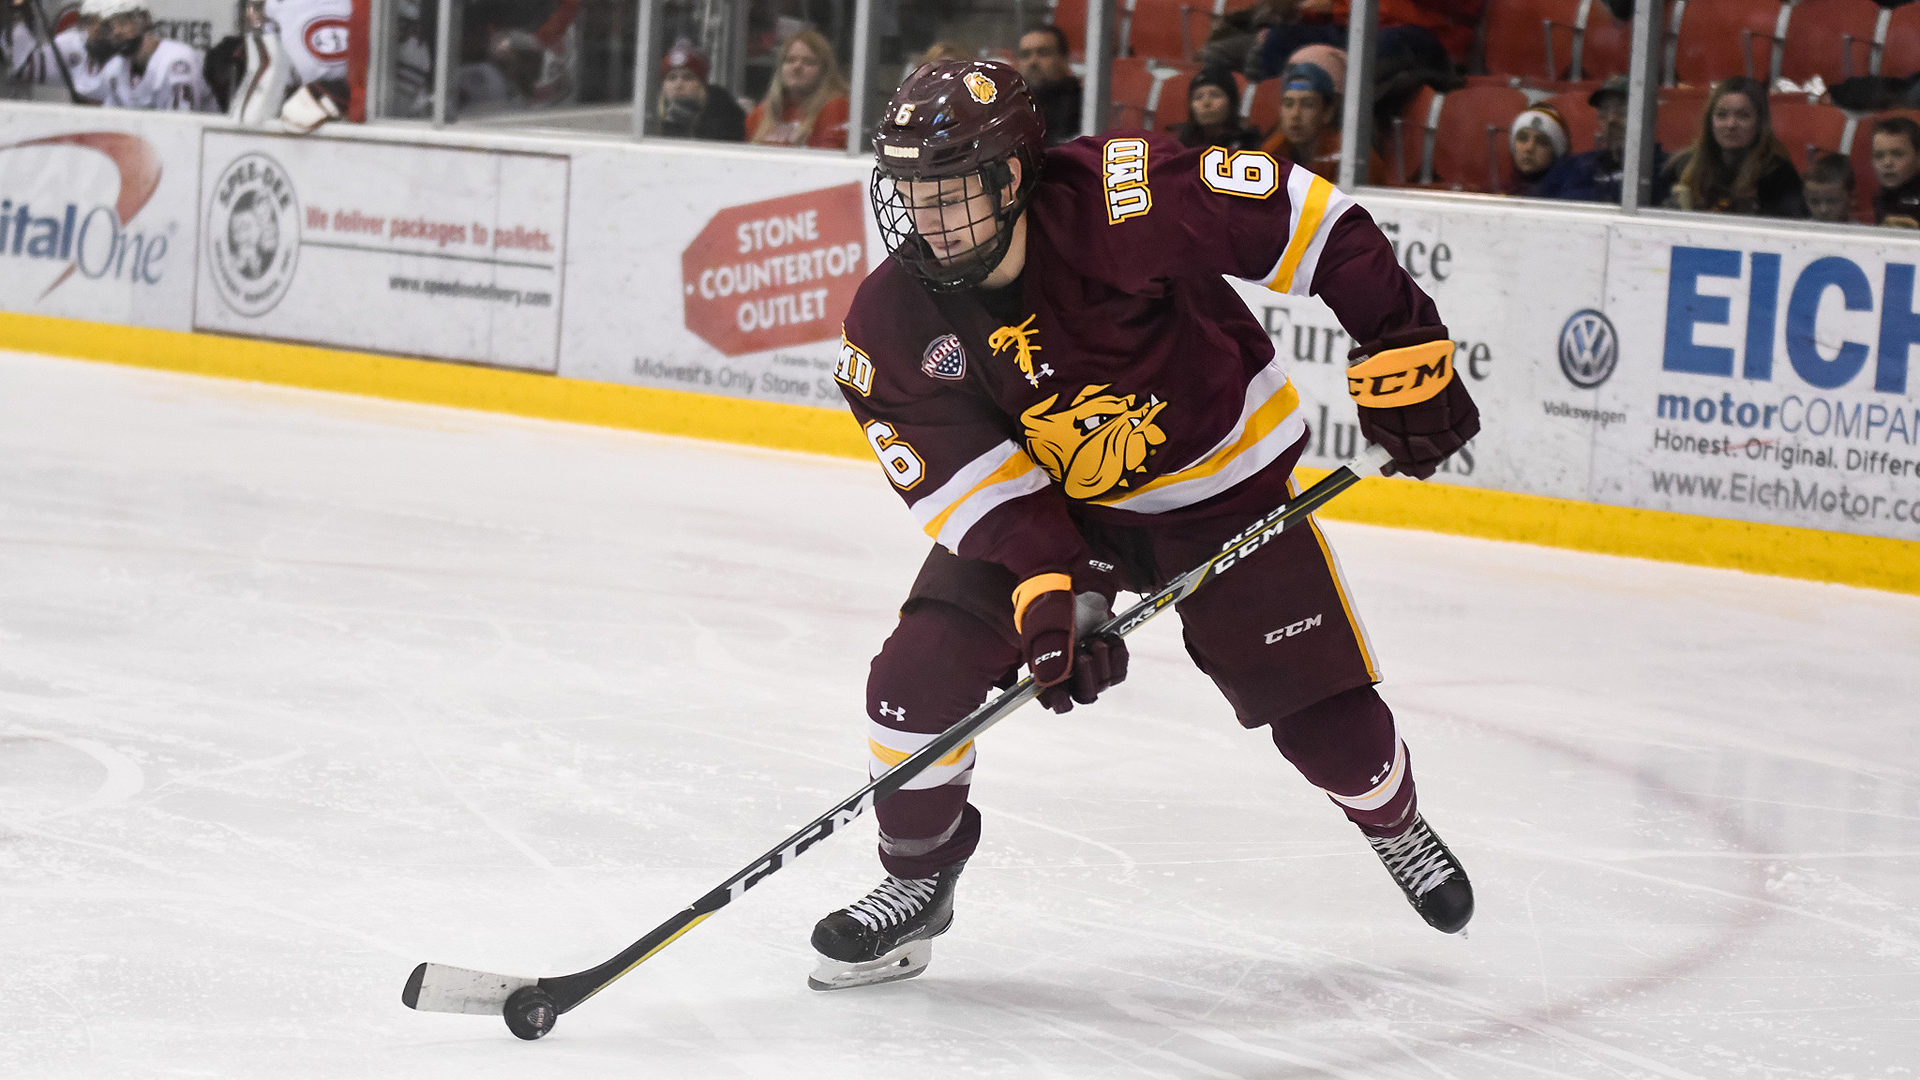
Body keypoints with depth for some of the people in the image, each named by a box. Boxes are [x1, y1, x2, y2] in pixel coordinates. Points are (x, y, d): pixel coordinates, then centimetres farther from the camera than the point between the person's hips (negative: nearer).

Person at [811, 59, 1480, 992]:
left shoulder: (1119, 199, -32)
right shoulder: (894, 322, -19)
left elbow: (1299, 216, -25)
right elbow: (972, 478, -18)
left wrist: (1402, 350, -23)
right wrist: (1048, 592, -32)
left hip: (1221, 481, -3)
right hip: (1048, 504, 3)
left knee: (1324, 712, -1)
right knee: (920, 676, -14)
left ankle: (1395, 825, 35)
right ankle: (918, 880, 12)